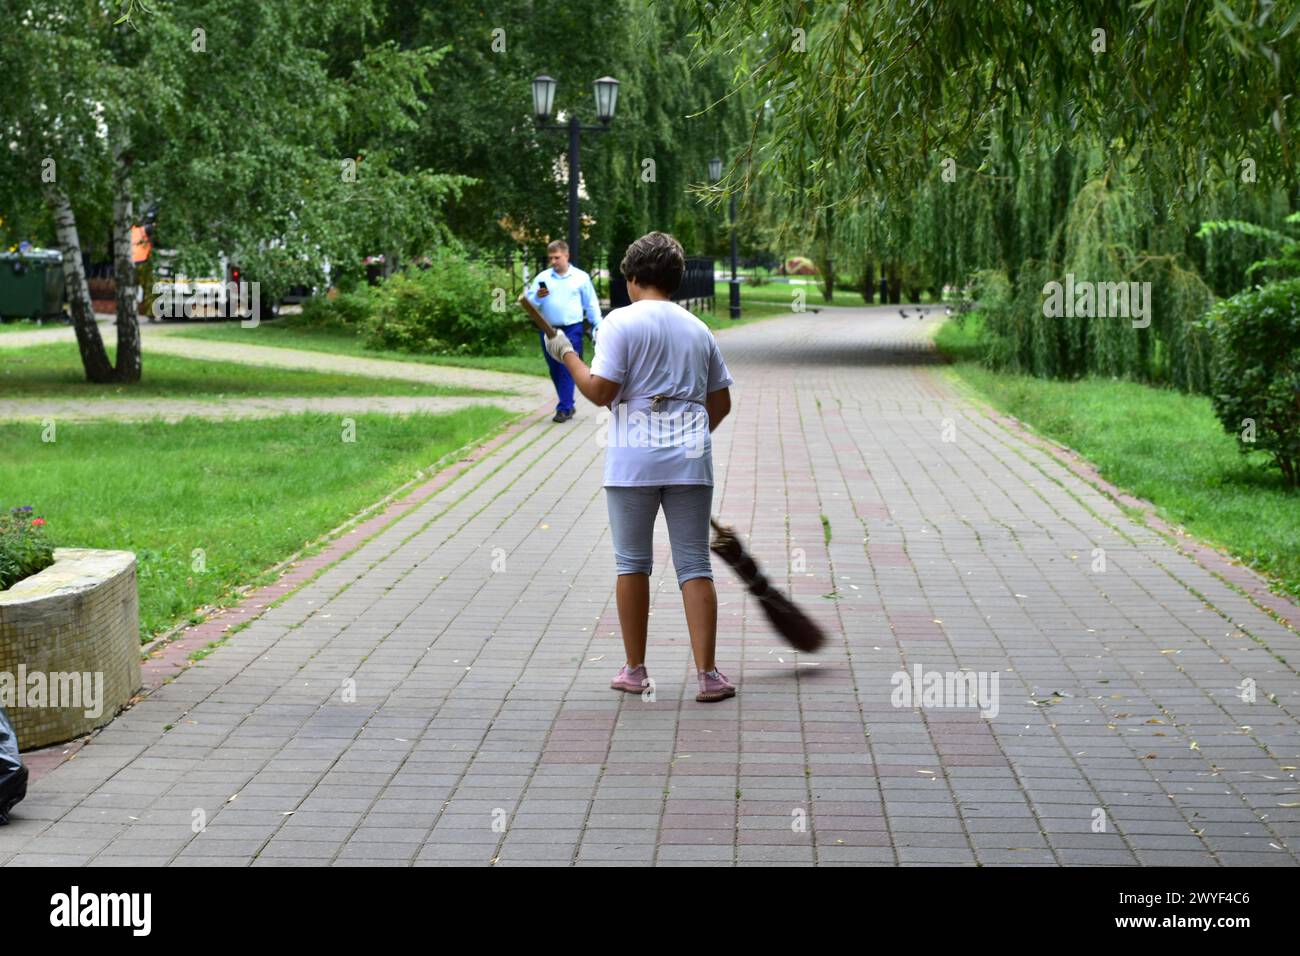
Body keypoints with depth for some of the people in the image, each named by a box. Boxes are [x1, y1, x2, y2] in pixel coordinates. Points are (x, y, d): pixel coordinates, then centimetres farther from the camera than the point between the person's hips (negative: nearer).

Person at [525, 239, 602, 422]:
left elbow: (591, 304, 10)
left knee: (567, 370, -9)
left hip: (571, 330, -3)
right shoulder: (542, 277, 6)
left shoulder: (581, 277, 4)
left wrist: (597, 325, 7)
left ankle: (564, 409, -7)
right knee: (555, 371, 10)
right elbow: (529, 303, 2)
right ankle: (567, 404, 23)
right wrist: (537, 297, -18)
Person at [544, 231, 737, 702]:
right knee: (695, 567, 4)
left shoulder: (621, 322, -4)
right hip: (690, 461, 3)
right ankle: (707, 674, -1)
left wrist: (567, 355, 3)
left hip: (633, 460, -3)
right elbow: (720, 403, 15)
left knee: (633, 564, 10)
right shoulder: (699, 331, 11)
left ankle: (635, 669, 17)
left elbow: (600, 391, -11)